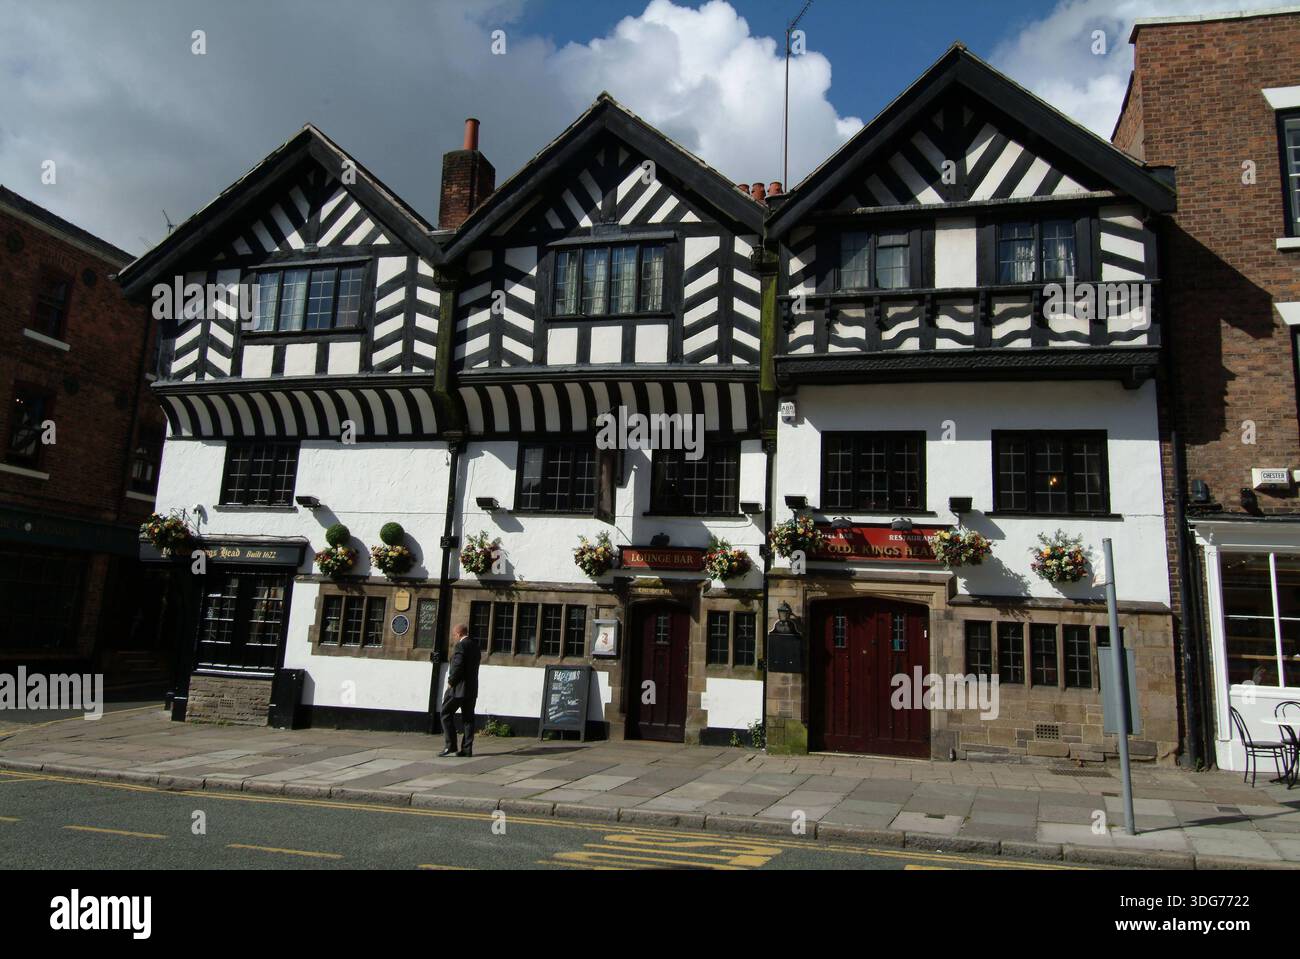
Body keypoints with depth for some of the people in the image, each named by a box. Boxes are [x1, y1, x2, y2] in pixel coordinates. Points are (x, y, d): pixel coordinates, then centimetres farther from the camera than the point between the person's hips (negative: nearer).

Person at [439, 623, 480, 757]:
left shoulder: (460, 646, -13)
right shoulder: (476, 646, 13)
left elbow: (457, 667, -20)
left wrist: (450, 683, -7)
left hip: (458, 688, -8)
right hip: (472, 689, 8)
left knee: (446, 714, 3)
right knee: (468, 718, 8)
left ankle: (451, 746, -1)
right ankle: (467, 749, 7)